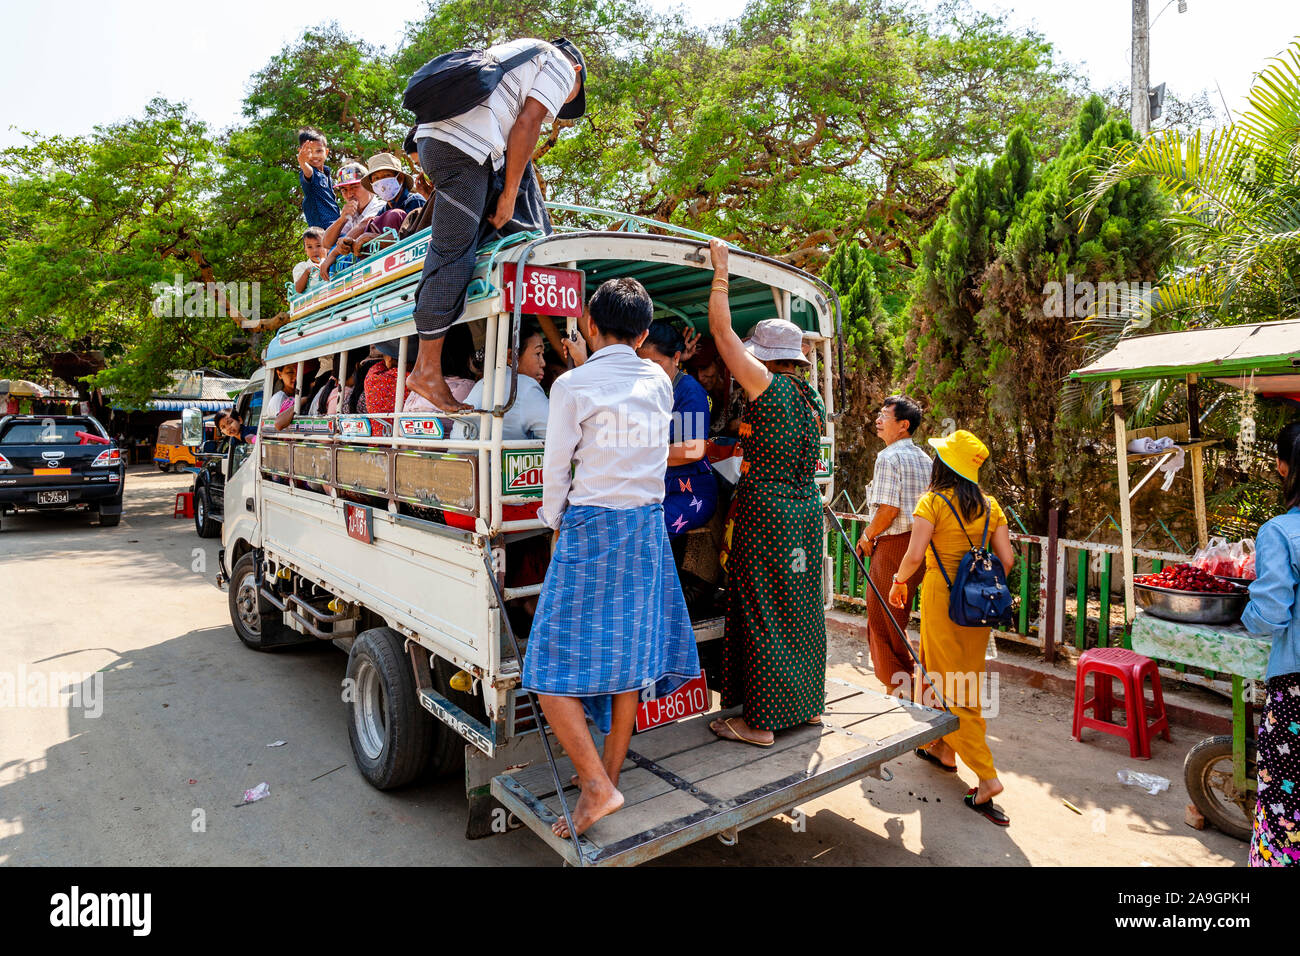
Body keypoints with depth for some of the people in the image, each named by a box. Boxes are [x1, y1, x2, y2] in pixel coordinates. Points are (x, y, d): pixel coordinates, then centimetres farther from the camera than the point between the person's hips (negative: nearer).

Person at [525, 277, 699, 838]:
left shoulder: (573, 384, -8)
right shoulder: (659, 384, 7)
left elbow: (557, 466, -4)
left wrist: (555, 521, 10)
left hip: (589, 525, -6)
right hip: (647, 525, 6)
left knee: (555, 666, 1)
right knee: (630, 651, 13)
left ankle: (597, 785, -5)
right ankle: (609, 770, 26)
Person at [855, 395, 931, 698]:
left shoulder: (889, 457, -14)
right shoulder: (924, 458, 13)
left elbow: (888, 508, -22)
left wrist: (867, 536, -6)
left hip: (894, 546, -9)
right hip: (919, 545, 9)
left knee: (881, 621, 2)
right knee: (896, 620, 18)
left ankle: (898, 687, 7)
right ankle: (904, 684, 26)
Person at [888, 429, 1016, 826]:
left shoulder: (933, 502, -10)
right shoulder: (989, 506, 5)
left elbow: (914, 555, -18)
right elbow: (1007, 559, 2)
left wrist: (899, 582, 0)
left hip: (942, 598, -6)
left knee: (951, 687, 2)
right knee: (955, 677, 20)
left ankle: (986, 778, 1)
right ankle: (944, 748, 36)